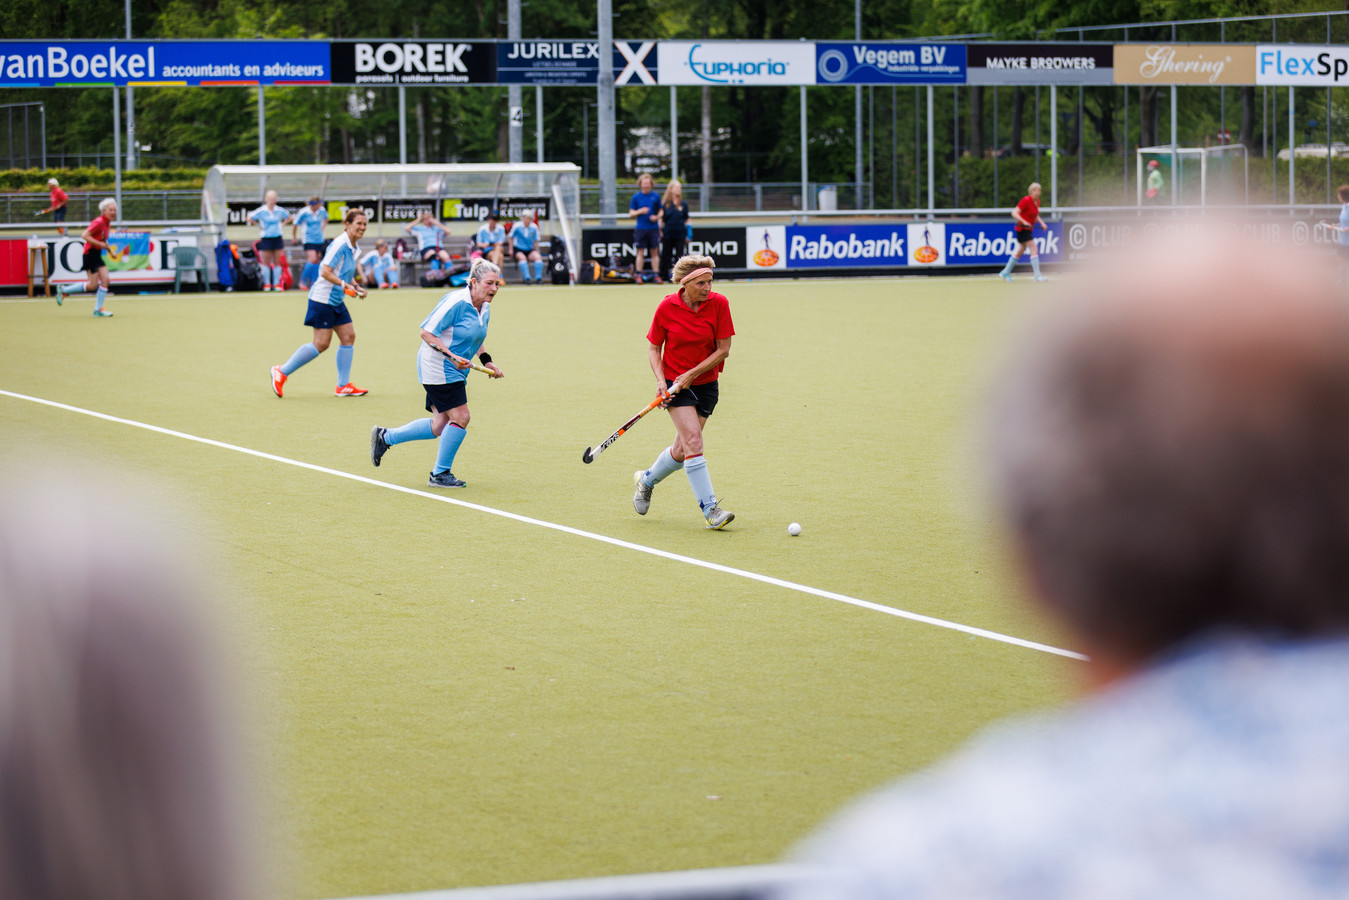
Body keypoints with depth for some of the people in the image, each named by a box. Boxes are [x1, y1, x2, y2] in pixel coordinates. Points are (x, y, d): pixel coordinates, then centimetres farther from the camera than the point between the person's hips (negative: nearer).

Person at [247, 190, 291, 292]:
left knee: (277, 262, 3)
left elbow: (289, 217, 18)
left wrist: (282, 224, 6)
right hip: (266, 239, -2)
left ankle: (277, 284, 8)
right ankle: (267, 284, 7)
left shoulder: (279, 211, 1)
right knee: (266, 262, 1)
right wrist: (259, 225, -1)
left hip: (277, 238, 2)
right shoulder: (261, 211, -7)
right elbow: (250, 218, 2)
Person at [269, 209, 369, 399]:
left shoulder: (352, 247, 11)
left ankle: (343, 386, 10)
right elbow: (325, 272, -23)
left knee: (348, 336, 5)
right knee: (321, 344, -7)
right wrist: (344, 285, -29)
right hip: (322, 299, -10)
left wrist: (356, 287, 9)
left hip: (336, 301, 10)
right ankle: (282, 372, 3)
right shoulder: (340, 244, -19)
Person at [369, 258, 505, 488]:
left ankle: (385, 437, 24)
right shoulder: (456, 302, -20)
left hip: (455, 371, 10)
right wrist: (450, 356, -28)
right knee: (460, 418, -11)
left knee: (440, 425, 10)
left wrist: (487, 361, 10)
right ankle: (440, 474, 3)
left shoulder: (485, 308, 8)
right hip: (437, 368, -10)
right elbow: (427, 332, -20)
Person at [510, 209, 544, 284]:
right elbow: (511, 237, 6)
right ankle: (526, 278, -39)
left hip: (530, 250, 3)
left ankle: (538, 278, -23)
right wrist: (511, 249, 2)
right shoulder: (517, 226, -6)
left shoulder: (534, 227, 1)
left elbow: (536, 241, 10)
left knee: (538, 257, -26)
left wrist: (537, 252, 7)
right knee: (522, 258, -35)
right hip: (518, 249, -3)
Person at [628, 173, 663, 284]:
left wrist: (657, 217, -9)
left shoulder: (656, 196, 5)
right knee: (640, 252, 0)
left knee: (654, 252, 3)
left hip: (653, 228, 1)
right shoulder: (636, 197, 2)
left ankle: (656, 275, 5)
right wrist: (640, 211, -15)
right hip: (641, 228, -1)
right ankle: (638, 275, 4)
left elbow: (661, 211, 12)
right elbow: (631, 213, 3)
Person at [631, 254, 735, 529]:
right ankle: (710, 510, -16)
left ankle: (646, 480, 38)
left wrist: (691, 374, -15)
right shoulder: (667, 307, -12)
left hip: (705, 382, 3)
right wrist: (661, 380, -14)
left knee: (682, 450, 8)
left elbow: (723, 349, -7)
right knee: (693, 440, -18)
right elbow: (654, 346, 0)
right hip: (675, 383, -2)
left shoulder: (719, 303, -10)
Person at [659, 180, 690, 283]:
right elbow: (661, 218, 6)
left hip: (680, 235, 1)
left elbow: (687, 220, 10)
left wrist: (688, 235, 7)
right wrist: (660, 231, -1)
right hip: (667, 235, -1)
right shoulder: (665, 204, 1)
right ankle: (664, 274, 12)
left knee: (680, 256, 2)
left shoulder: (683, 204, 6)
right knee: (666, 256, 4)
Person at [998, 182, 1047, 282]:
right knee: (1034, 250, -14)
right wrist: (1024, 222, -31)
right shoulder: (1026, 200, -17)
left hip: (1029, 229, 9)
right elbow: (1014, 213, -20)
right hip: (1022, 229, -9)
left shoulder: (1037, 201, 9)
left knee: (1019, 252, 15)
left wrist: (1041, 222, 7)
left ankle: (1005, 272, 26)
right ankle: (1037, 275, -14)